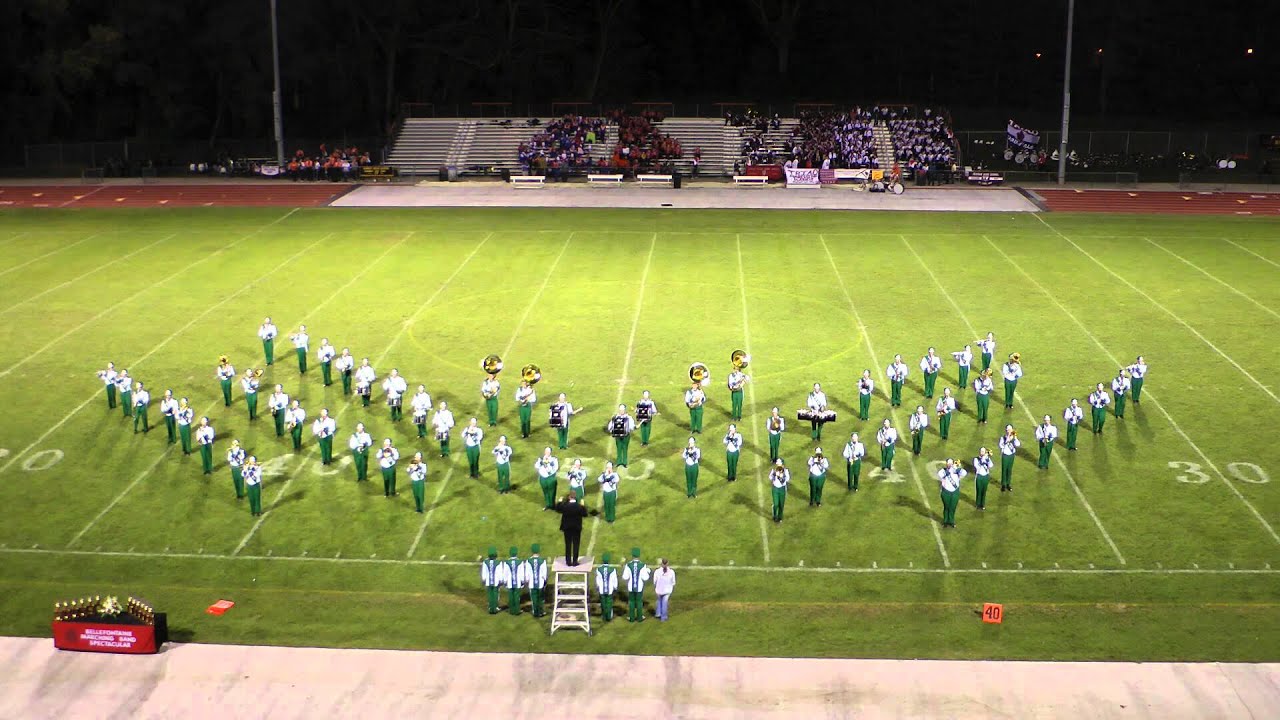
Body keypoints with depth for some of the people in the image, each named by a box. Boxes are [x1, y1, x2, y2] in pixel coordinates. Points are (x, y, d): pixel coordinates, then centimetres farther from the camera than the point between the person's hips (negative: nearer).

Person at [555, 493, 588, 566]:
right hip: (577, 528, -1)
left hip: (567, 528, 1)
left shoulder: (565, 506, -17)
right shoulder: (579, 506, -18)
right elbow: (585, 514, -6)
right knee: (576, 545, 9)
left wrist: (559, 502, 13)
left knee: (568, 545, 12)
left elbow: (557, 509, 0)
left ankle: (568, 561, 15)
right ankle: (575, 561, 10)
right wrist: (583, 506, 3)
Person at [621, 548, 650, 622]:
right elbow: (645, 578, -16)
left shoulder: (628, 565, -15)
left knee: (631, 602, 15)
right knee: (639, 602, 14)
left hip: (631, 587, 1)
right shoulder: (643, 566, -17)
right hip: (639, 587, -1)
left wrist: (623, 570, 5)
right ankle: (639, 618, 23)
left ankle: (631, 618, 22)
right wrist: (648, 571, 2)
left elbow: (625, 577, -14)